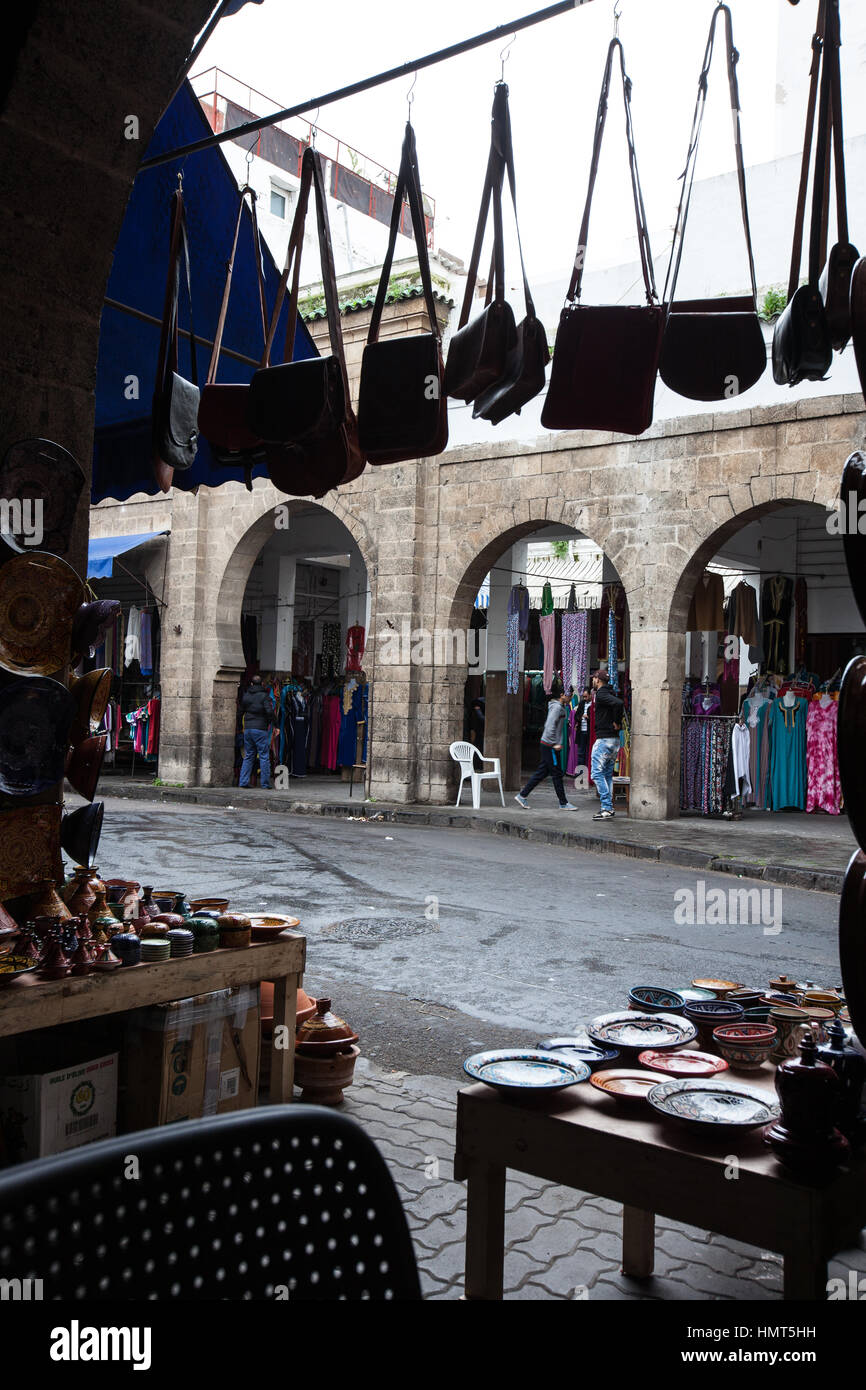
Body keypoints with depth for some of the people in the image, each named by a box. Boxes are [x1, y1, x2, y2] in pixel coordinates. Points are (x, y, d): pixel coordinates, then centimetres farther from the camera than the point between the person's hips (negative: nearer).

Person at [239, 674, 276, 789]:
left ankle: (243, 782, 9)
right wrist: (274, 719, 2)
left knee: (248, 756, 12)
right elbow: (270, 711, -15)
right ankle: (265, 784, 0)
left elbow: (241, 711, 15)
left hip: (247, 729, 5)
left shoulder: (245, 695, 10)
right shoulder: (264, 696, -7)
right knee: (264, 757, 0)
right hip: (260, 729, -5)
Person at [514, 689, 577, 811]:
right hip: (549, 745, -10)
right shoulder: (557, 707, -14)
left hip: (547, 745, 10)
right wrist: (555, 744, -21)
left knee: (541, 772, 11)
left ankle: (522, 795, 14)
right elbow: (550, 726, -22)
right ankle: (563, 803, 4)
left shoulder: (560, 707, 16)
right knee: (557, 774, -3)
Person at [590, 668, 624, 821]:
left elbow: (619, 703, -28)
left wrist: (616, 721, -16)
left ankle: (606, 809, -12)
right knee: (608, 775, 14)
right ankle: (609, 807, 16)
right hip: (615, 739, 10)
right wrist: (618, 723, 13)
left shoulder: (601, 694, -13)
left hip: (604, 740, -10)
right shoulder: (610, 694, 15)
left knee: (597, 774, -8)